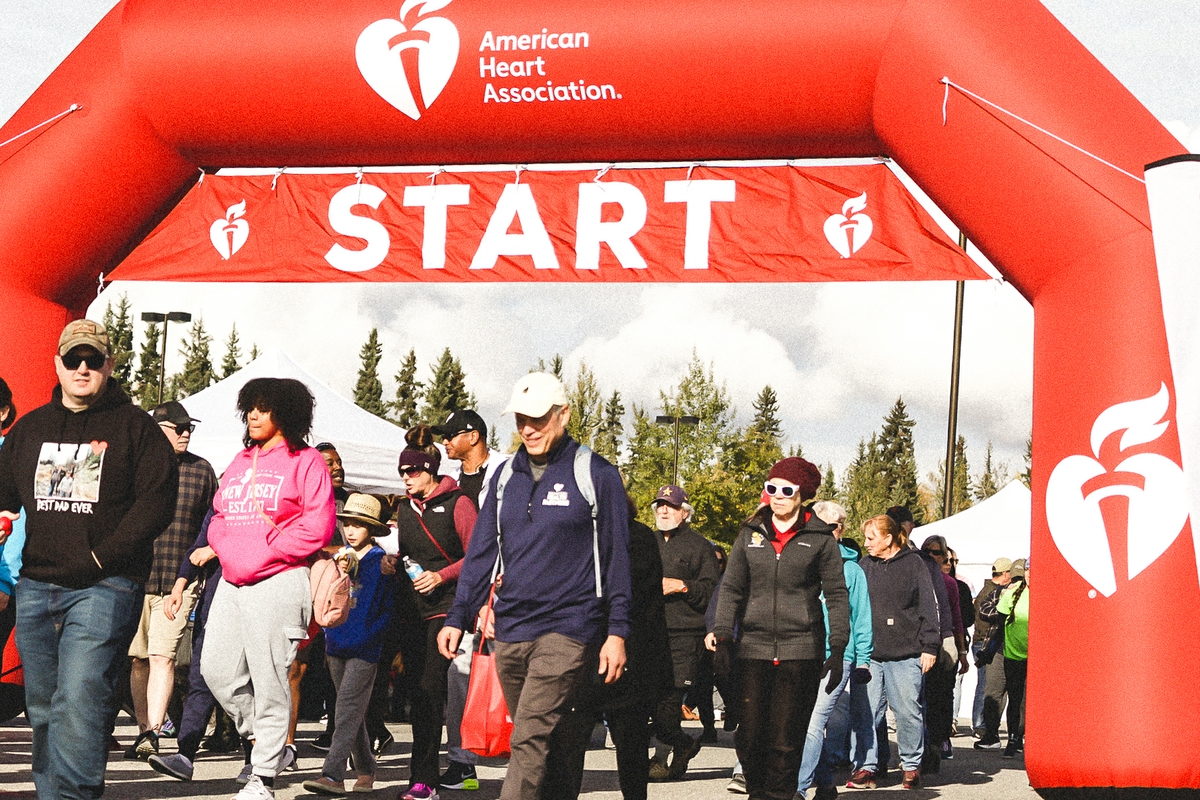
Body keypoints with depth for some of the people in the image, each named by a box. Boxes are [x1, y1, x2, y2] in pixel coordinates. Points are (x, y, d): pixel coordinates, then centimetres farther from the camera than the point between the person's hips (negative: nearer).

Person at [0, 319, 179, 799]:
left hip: (104, 587, -5)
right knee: (42, 707, 9)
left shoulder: (134, 426, 3)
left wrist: (103, 555, -12)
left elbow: (157, 501, -5)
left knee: (80, 700, -17)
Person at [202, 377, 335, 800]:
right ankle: (259, 736, 25)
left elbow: (318, 526, -10)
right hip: (232, 581, 7)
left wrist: (263, 552, -11)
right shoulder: (241, 461, 19)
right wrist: (228, 550, 0)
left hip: (278, 581, -7)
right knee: (216, 669, 5)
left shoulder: (305, 460, -2)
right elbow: (219, 516, 21)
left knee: (269, 680, -5)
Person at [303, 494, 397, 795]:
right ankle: (365, 772, 23)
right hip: (337, 645, 6)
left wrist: (368, 634, -10)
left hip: (364, 648, -6)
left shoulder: (382, 561, -4)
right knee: (354, 712, 13)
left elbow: (389, 607, -3)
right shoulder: (339, 557, 11)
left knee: (348, 708, -13)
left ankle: (333, 774, -19)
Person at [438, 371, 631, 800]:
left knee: (530, 738, -15)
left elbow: (616, 557, -1)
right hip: (509, 631, 6)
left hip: (568, 629, -6)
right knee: (536, 741, 11)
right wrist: (458, 617, 6)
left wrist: (617, 631, -5)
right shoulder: (506, 476, 12)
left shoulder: (596, 474, -2)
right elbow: (481, 552, 14)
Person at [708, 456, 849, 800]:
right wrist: (722, 636, 1)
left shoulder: (820, 538, 2)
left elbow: (836, 595, 3)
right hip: (754, 648, 3)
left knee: (785, 740, -2)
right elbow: (731, 588, 11)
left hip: (800, 651, -2)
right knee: (749, 737, 0)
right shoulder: (751, 533, 10)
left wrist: (838, 650, -4)